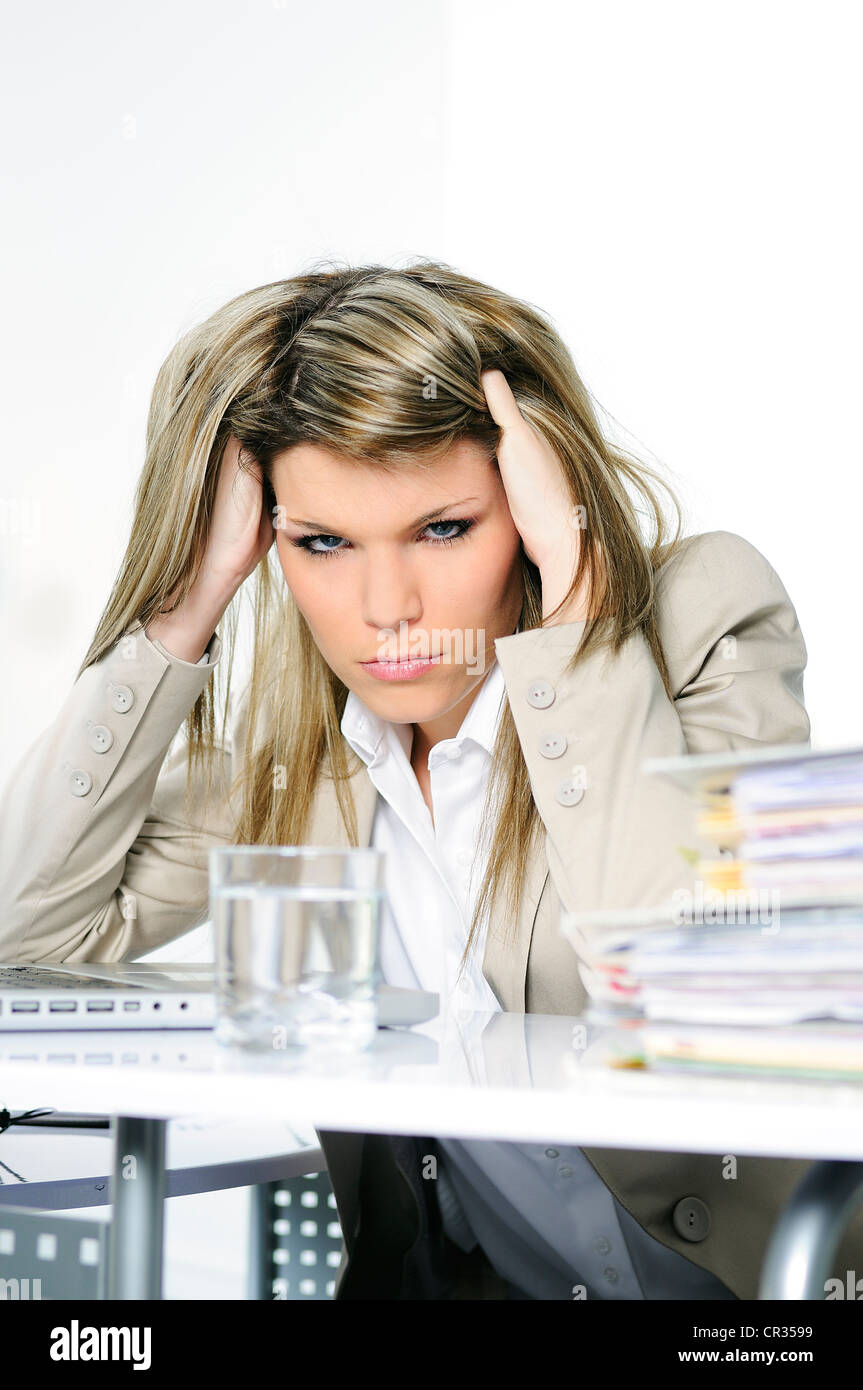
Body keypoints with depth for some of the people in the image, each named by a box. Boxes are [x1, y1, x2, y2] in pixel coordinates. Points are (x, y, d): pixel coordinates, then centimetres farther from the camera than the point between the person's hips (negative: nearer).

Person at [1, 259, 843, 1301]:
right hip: (447, 1273, 3)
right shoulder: (299, 732, 0)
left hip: (737, 1267, -3)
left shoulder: (704, 616, -13)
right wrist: (188, 602, -10)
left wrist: (575, 593, -26)